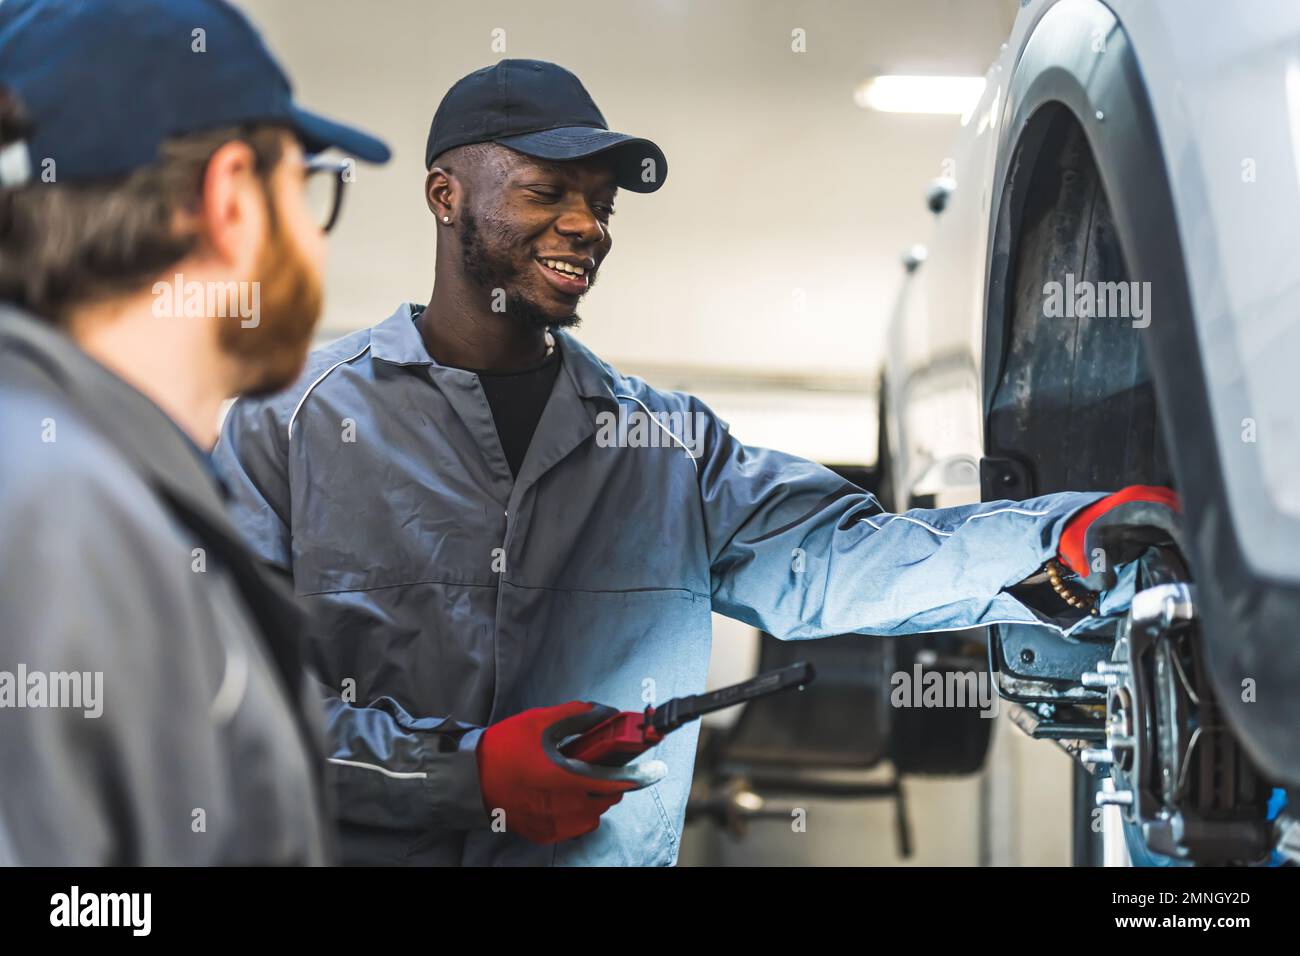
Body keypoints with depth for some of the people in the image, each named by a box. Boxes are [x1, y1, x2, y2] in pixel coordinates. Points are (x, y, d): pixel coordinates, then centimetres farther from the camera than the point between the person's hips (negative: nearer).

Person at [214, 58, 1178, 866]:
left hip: (603, 845, 2)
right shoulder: (294, 420, 2)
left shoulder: (671, 443, 13)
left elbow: (830, 556, -1)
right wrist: (471, 772, -13)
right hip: (365, 847, -2)